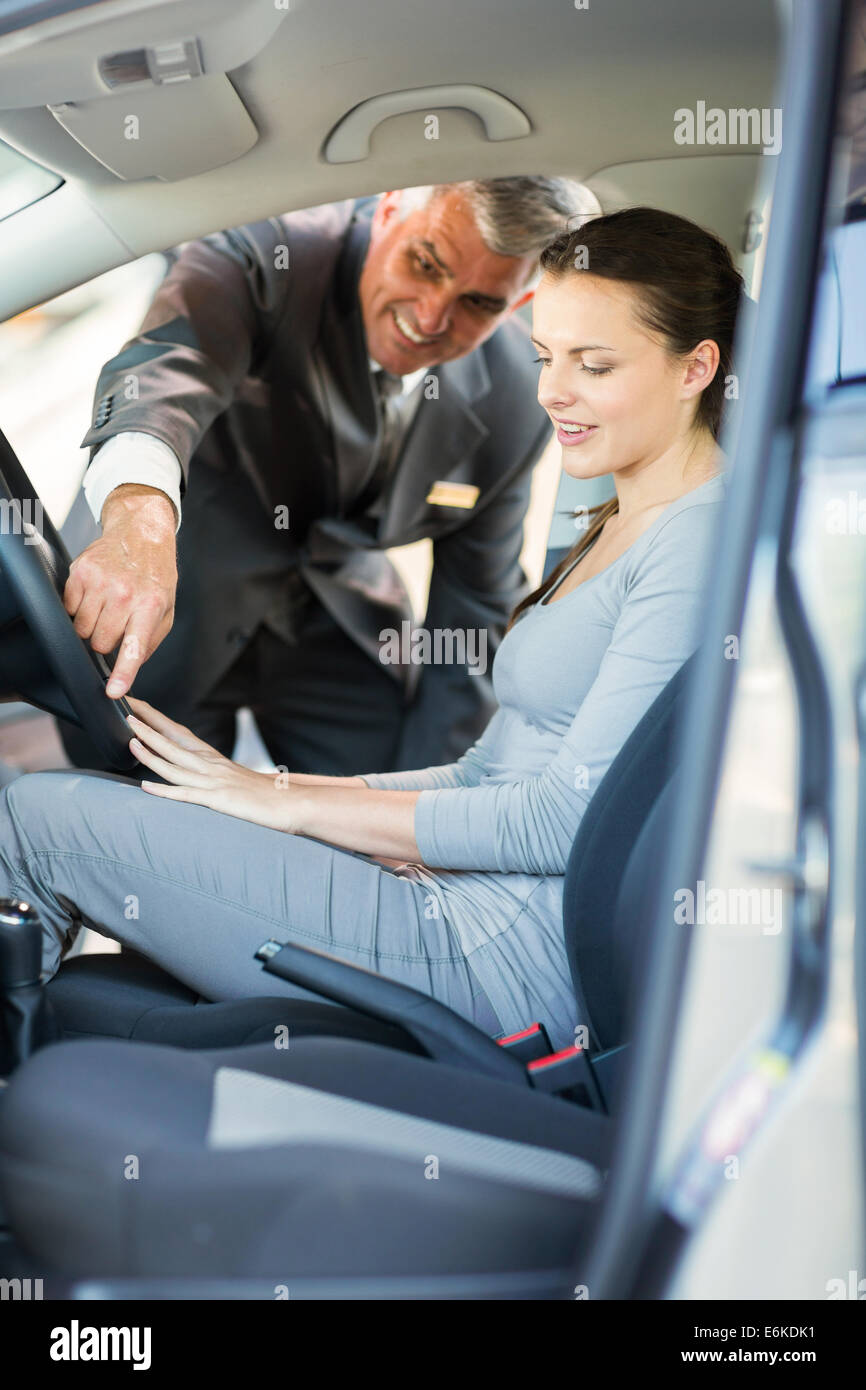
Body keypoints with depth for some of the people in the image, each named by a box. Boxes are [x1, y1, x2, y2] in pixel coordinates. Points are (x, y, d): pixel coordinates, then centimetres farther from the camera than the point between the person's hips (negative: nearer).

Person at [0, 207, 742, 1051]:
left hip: (517, 955, -9)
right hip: (472, 911, 9)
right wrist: (276, 786, 5)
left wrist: (293, 803, -12)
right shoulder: (614, 533, 18)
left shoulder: (705, 544, -12)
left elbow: (571, 819, -19)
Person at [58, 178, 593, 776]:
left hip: (340, 625, 3)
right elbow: (166, 369, -48)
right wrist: (139, 513, -70)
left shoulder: (516, 397, -13)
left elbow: (475, 614, -4)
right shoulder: (257, 258, -26)